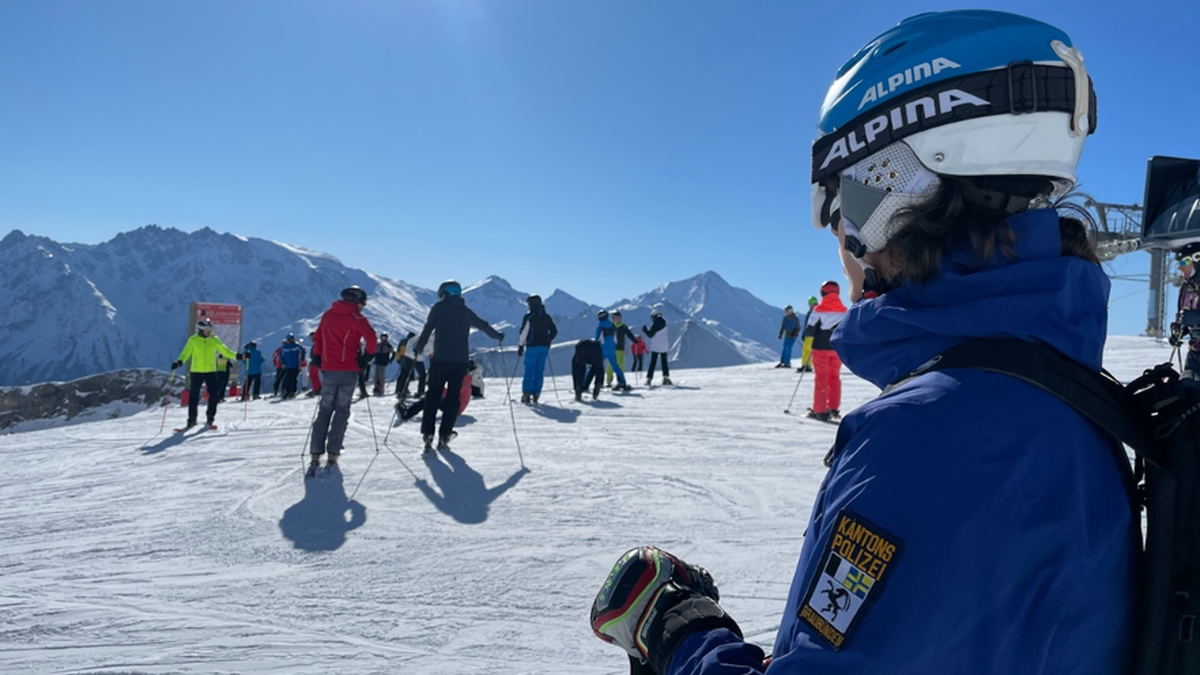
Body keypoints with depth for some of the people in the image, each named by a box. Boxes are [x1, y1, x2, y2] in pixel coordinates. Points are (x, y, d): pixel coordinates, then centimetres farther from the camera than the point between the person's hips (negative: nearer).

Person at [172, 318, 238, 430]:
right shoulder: (193, 340, -3)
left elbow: (225, 351, 6)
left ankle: (210, 418, 11)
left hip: (211, 371, 1)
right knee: (193, 396, 3)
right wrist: (179, 362, -28)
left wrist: (237, 356, -6)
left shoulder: (214, 340, 4)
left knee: (214, 395, -5)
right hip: (196, 372, -1)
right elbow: (186, 353, -10)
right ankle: (192, 419, 16)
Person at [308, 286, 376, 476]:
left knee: (325, 410, 9)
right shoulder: (356, 318, -5)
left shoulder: (327, 315, 11)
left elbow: (317, 337, 15)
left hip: (329, 369, 4)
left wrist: (317, 358, 20)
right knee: (342, 410, 4)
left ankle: (315, 455, -1)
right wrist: (369, 355, -3)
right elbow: (370, 337, -17)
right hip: (349, 370, -4)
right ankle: (332, 454, -1)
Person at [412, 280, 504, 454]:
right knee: (453, 398, 7)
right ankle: (444, 437, 3)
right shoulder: (466, 312, 14)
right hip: (460, 361, 3)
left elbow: (428, 329, -2)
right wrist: (498, 336, 40)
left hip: (440, 359, -3)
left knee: (433, 396, 3)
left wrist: (418, 348, 6)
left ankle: (428, 434, -5)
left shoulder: (439, 307, 3)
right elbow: (483, 325, 25)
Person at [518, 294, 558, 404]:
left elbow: (523, 332, -9)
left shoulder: (528, 316, -7)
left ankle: (526, 394, -4)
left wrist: (520, 345, 0)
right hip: (544, 347, 4)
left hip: (532, 346, -4)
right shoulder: (547, 317, 9)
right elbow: (554, 331, 13)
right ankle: (536, 395, 6)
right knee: (540, 371, 7)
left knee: (529, 370, -1)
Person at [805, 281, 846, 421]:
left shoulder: (818, 310, -10)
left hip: (821, 347, -3)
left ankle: (819, 411, 0)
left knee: (821, 378, 1)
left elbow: (810, 330, -10)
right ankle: (834, 409, 17)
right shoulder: (844, 311, 2)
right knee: (834, 377, 14)